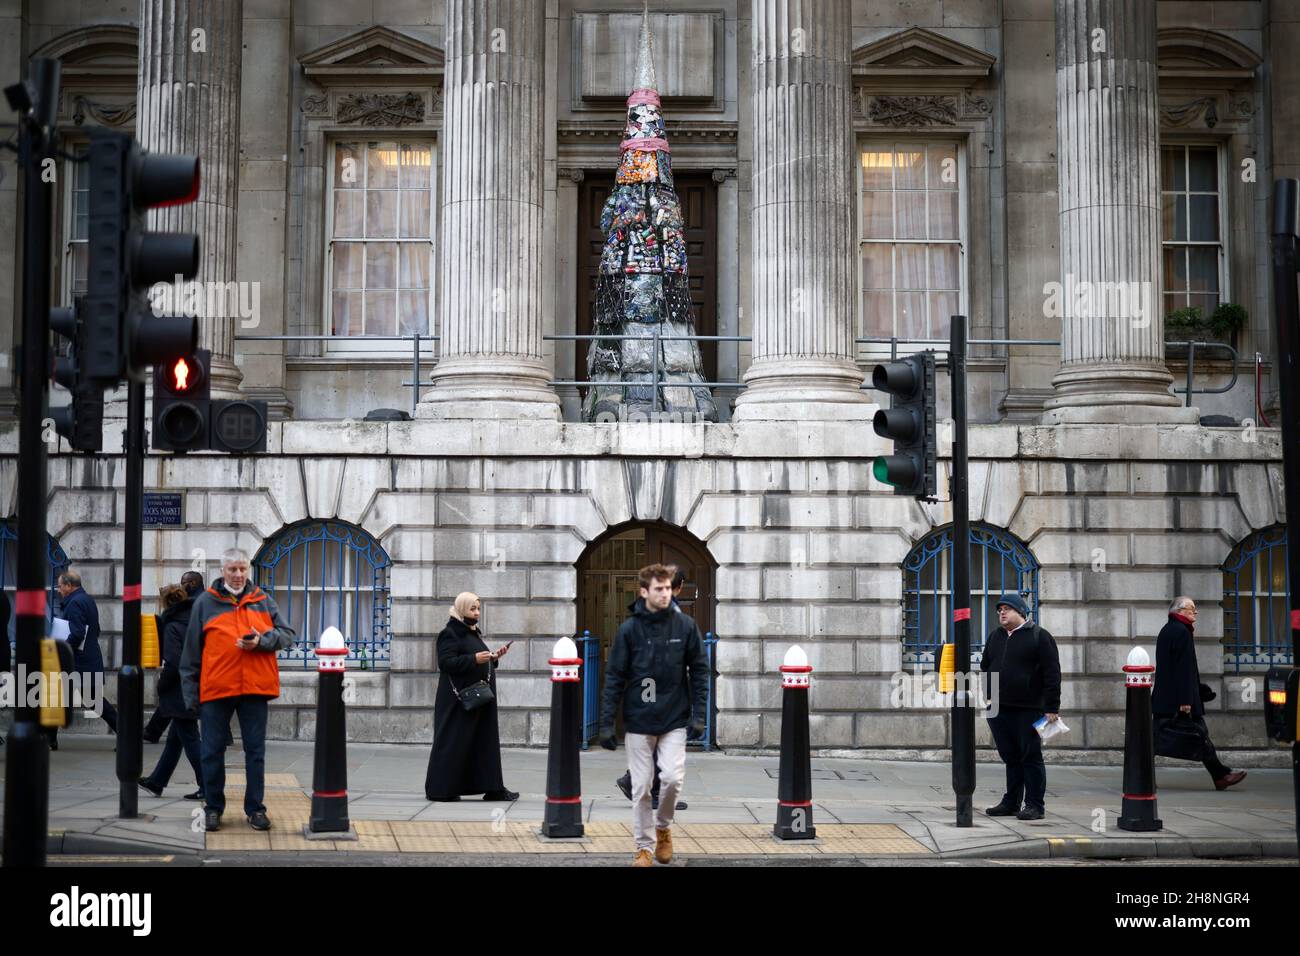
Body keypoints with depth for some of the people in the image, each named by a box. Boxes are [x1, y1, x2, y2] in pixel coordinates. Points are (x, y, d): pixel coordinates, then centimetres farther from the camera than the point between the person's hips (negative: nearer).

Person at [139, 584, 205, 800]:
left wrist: (162, 686, -6)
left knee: (190, 740, -2)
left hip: (180, 692, -8)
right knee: (174, 738, 16)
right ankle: (156, 782, 27)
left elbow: (172, 663, -20)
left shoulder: (173, 627, -14)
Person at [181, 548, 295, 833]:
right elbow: (192, 651, 4)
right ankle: (213, 808, 16)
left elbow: (287, 635, 7)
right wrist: (191, 692, 0)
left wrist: (261, 641, -13)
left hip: (255, 688, 1)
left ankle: (255, 809, 14)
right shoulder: (205, 602, 4)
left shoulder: (262, 601, 10)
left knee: (255, 751, 6)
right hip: (215, 689, -1)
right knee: (212, 752, 4)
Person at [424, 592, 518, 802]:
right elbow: (446, 662, -20)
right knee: (453, 743, -5)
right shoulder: (450, 633, -9)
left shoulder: (472, 633, 17)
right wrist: (474, 659, -26)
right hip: (459, 699, -9)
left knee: (485, 742, 7)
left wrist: (493, 657, 8)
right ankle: (439, 790, 3)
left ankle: (492, 788, 9)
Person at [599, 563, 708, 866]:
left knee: (672, 778, -12)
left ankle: (663, 826, 16)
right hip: (638, 721, 0)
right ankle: (644, 847, 16)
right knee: (641, 788, 3)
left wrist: (698, 714, -4)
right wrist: (607, 723, -5)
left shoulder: (685, 626, -1)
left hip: (674, 720, 0)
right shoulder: (629, 629, -3)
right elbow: (614, 678, -1)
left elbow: (700, 671, 4)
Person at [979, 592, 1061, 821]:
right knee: (1010, 757, 11)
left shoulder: (1039, 637, -2)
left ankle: (1034, 805, 3)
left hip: (1028, 710, -6)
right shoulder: (995, 637, 17)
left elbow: (1052, 674, -6)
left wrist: (1052, 707, -12)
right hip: (999, 708, 6)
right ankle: (1010, 803, 17)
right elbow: (985, 668, 23)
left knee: (1031, 757, -2)